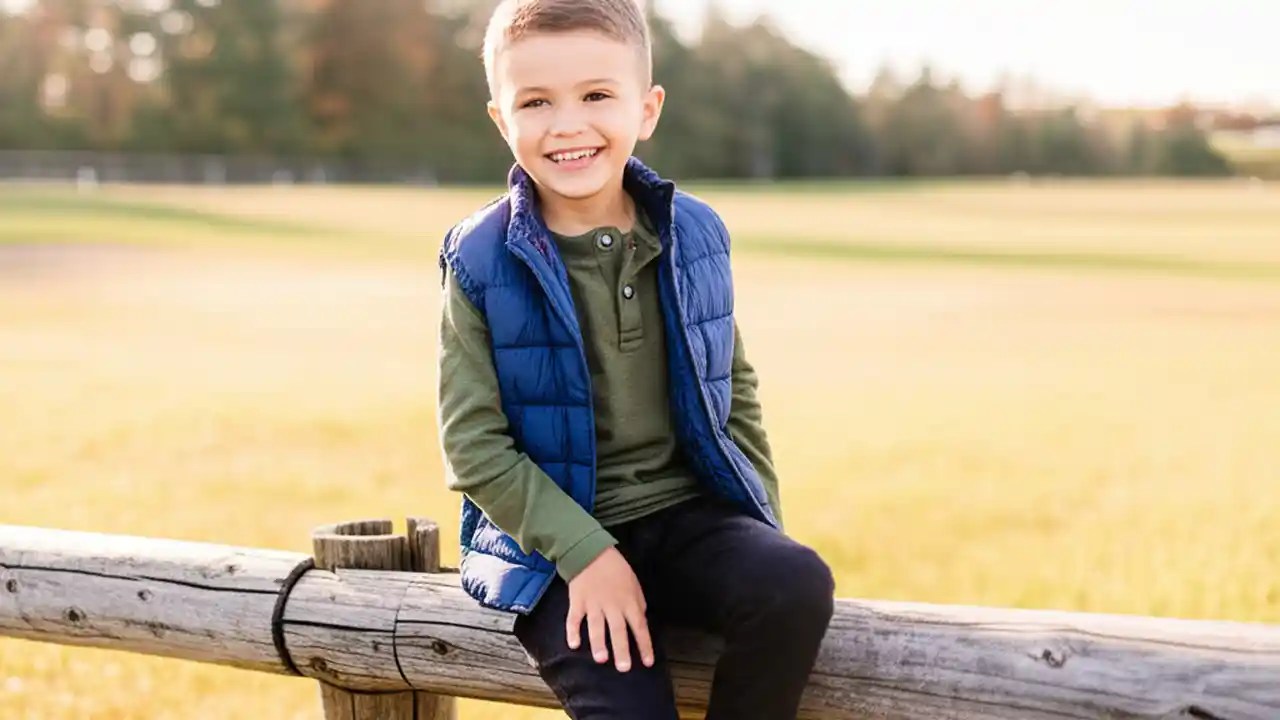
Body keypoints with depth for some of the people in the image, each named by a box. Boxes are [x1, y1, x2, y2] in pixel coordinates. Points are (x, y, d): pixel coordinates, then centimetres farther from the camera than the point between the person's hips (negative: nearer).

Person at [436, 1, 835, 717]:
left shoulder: (694, 235, 2)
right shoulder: (482, 262, -8)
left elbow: (735, 393, 13)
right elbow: (474, 446, -9)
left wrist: (762, 534, 4)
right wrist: (584, 552, -16)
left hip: (689, 516, 3)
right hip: (554, 541, -3)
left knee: (798, 585, -25)